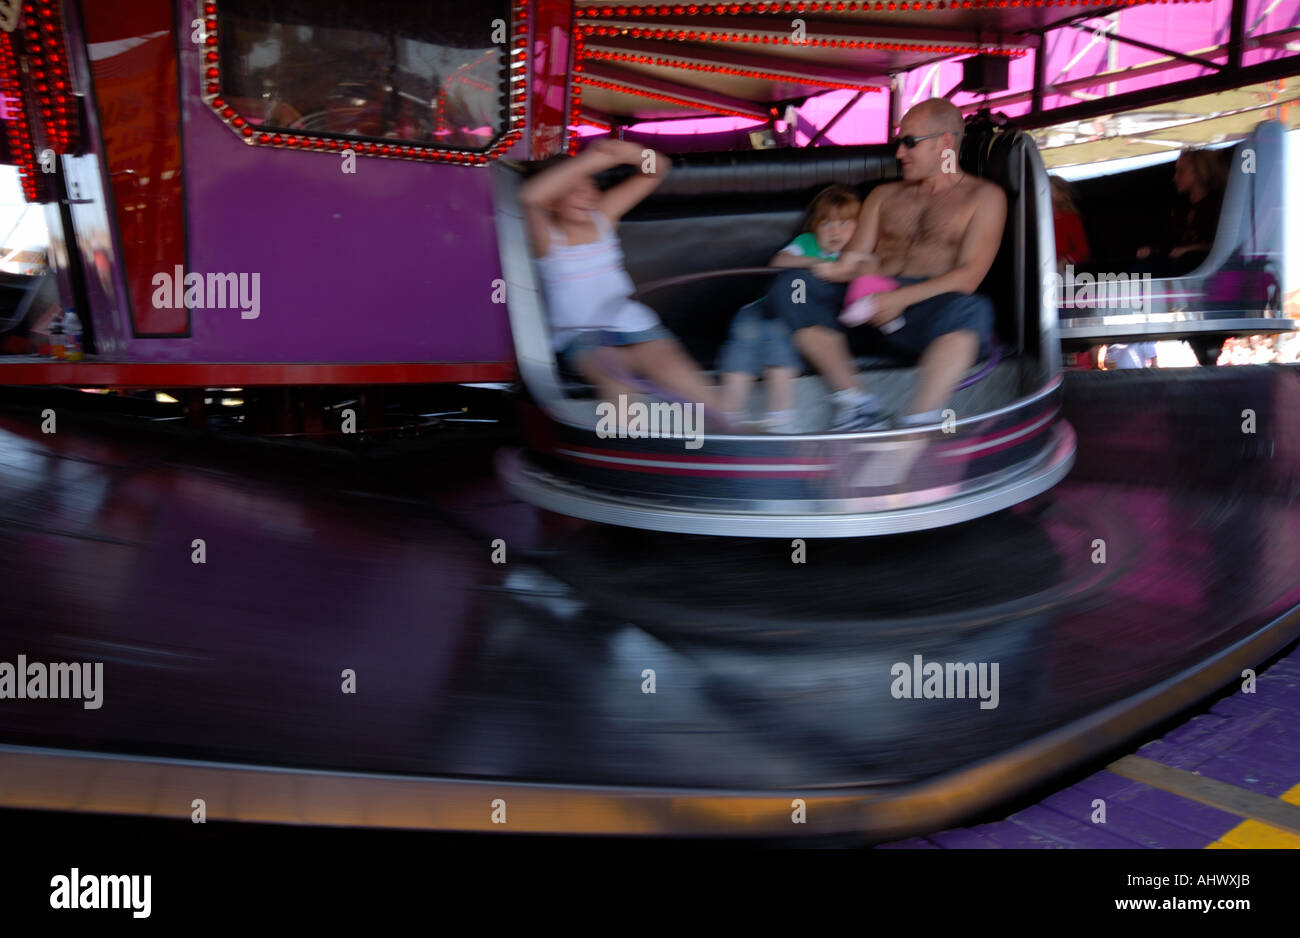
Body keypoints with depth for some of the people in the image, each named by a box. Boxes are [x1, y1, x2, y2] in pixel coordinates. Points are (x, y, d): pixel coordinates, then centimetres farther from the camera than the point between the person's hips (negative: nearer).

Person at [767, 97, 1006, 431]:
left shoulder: (984, 197, 13)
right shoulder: (884, 196, 28)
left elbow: (969, 276, -2)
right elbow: (855, 258, 17)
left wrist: (901, 298, -17)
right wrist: (841, 269, -10)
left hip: (932, 310, -4)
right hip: (873, 306, 4)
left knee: (972, 309, -39)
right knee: (791, 286, -20)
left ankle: (917, 423, -49)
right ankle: (857, 402, -29)